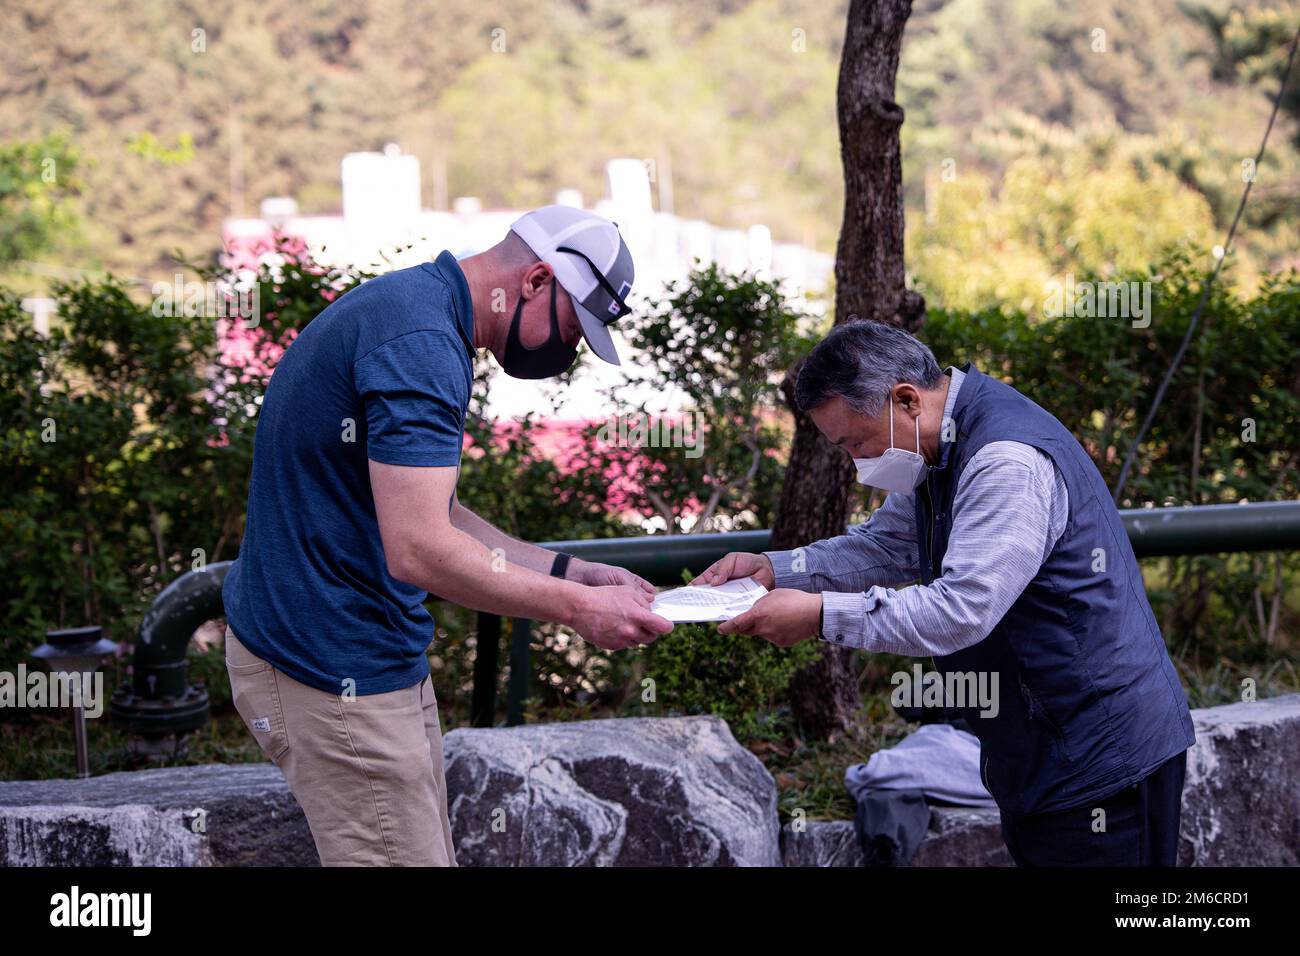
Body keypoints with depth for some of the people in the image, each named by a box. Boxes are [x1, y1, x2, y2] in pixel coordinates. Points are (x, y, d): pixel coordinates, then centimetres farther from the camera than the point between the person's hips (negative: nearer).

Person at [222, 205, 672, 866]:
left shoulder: (410, 304, 13)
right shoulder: (422, 344, -21)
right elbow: (419, 550, -28)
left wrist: (568, 572, 9)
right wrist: (578, 609, -20)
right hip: (337, 672, -10)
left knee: (428, 850, 14)